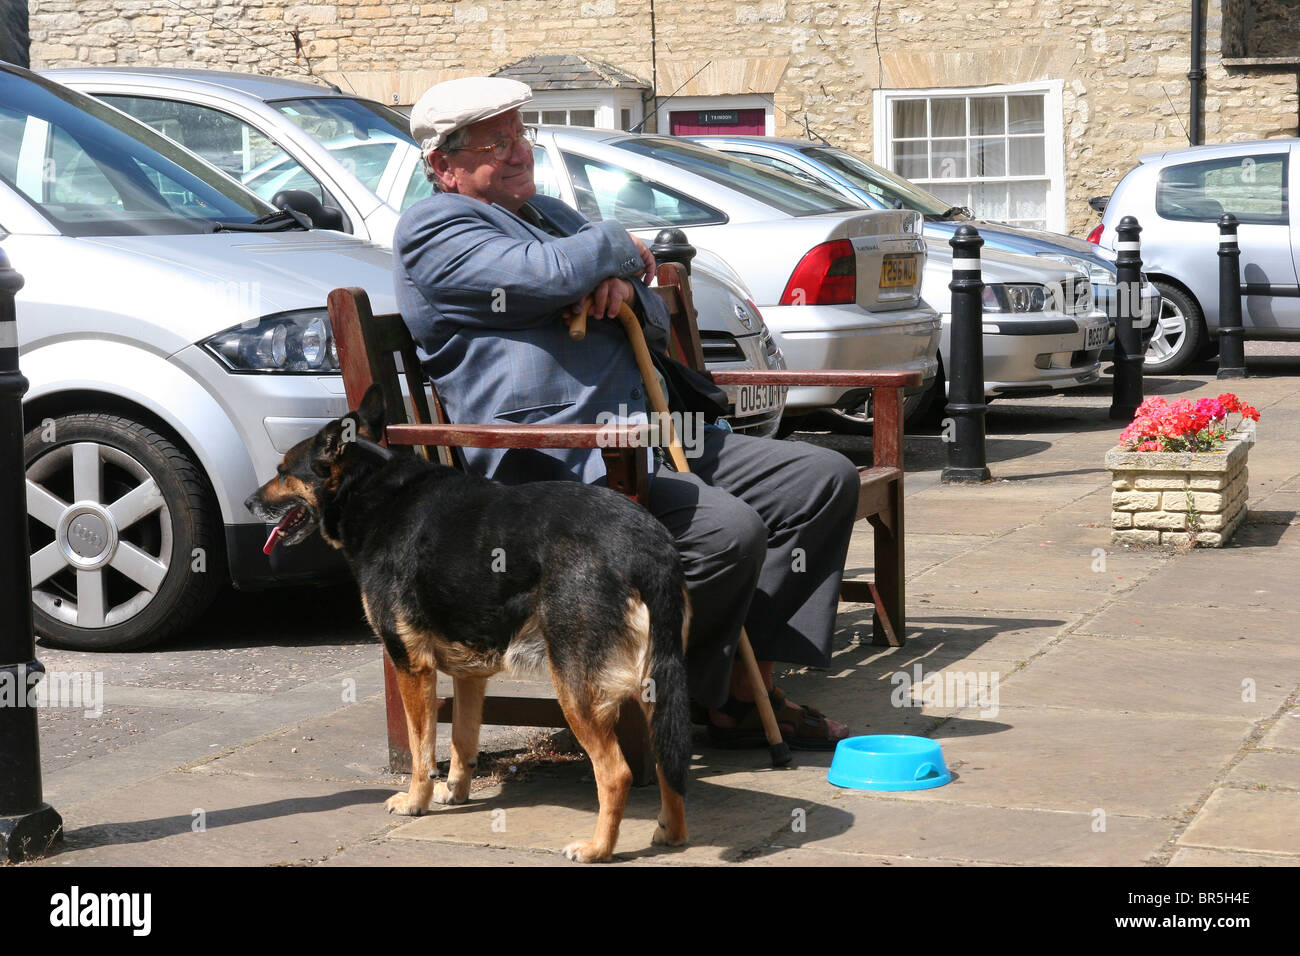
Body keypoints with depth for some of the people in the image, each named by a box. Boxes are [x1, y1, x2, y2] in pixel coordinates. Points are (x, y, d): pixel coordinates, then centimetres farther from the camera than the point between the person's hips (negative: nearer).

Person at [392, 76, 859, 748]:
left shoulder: (549, 213, 28)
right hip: (553, 463, -10)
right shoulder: (434, 230, -2)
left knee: (825, 480, 1)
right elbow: (551, 274, -21)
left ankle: (749, 691, -3)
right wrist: (617, 247, 2)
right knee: (729, 532, -30)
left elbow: (657, 326, 27)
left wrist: (624, 291, 2)